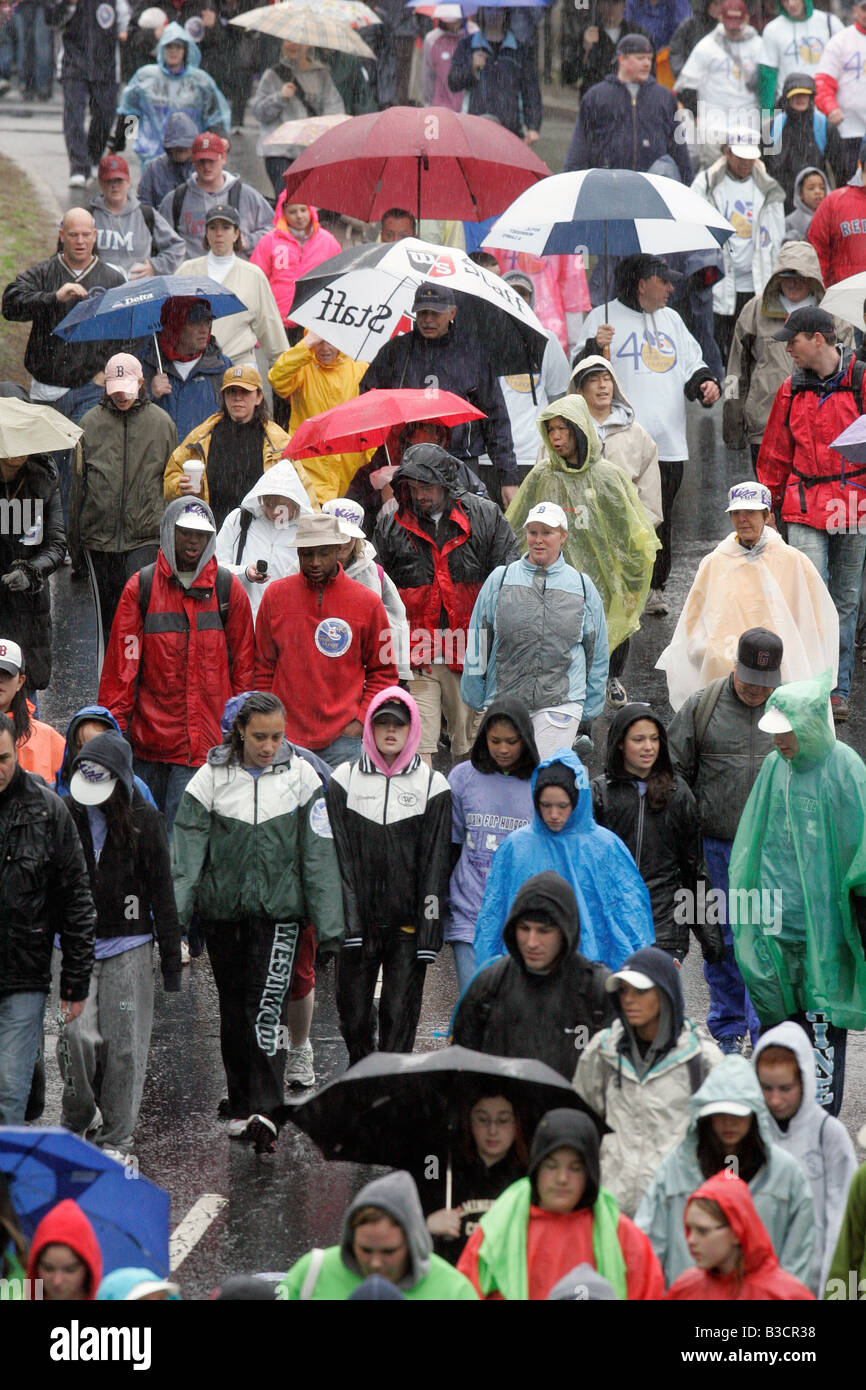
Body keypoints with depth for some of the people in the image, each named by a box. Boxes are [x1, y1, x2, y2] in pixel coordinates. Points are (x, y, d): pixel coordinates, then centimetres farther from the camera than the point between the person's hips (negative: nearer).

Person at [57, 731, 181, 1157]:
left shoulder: (144, 821, -1)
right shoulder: (65, 815, 2)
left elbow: (161, 893, 2)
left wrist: (171, 958, 1)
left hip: (129, 948, 0)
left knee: (124, 1044, 0)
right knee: (78, 1036, -12)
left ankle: (116, 1138, 11)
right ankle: (79, 1116, 13)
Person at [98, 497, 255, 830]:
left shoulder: (228, 590, 4)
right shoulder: (141, 588, 4)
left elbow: (243, 665, 9)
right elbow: (121, 662, 5)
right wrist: (116, 724, 1)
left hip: (206, 738, -2)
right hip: (150, 736, 2)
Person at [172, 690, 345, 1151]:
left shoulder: (301, 776, -1)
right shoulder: (212, 777, -1)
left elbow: (319, 855, 1)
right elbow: (186, 853, -2)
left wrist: (328, 925, -2)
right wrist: (174, 917, -12)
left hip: (280, 910, -2)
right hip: (223, 912, 2)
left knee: (268, 1007, -14)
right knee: (234, 1010, 10)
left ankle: (265, 1111, -19)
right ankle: (241, 1106, 23)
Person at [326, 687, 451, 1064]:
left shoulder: (432, 786, 4)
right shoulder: (345, 779, 6)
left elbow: (435, 864, 1)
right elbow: (337, 857, 1)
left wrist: (429, 932, -6)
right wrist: (345, 921, -9)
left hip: (406, 925, -1)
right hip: (358, 921, 1)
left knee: (399, 1017, -3)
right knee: (353, 1018, 5)